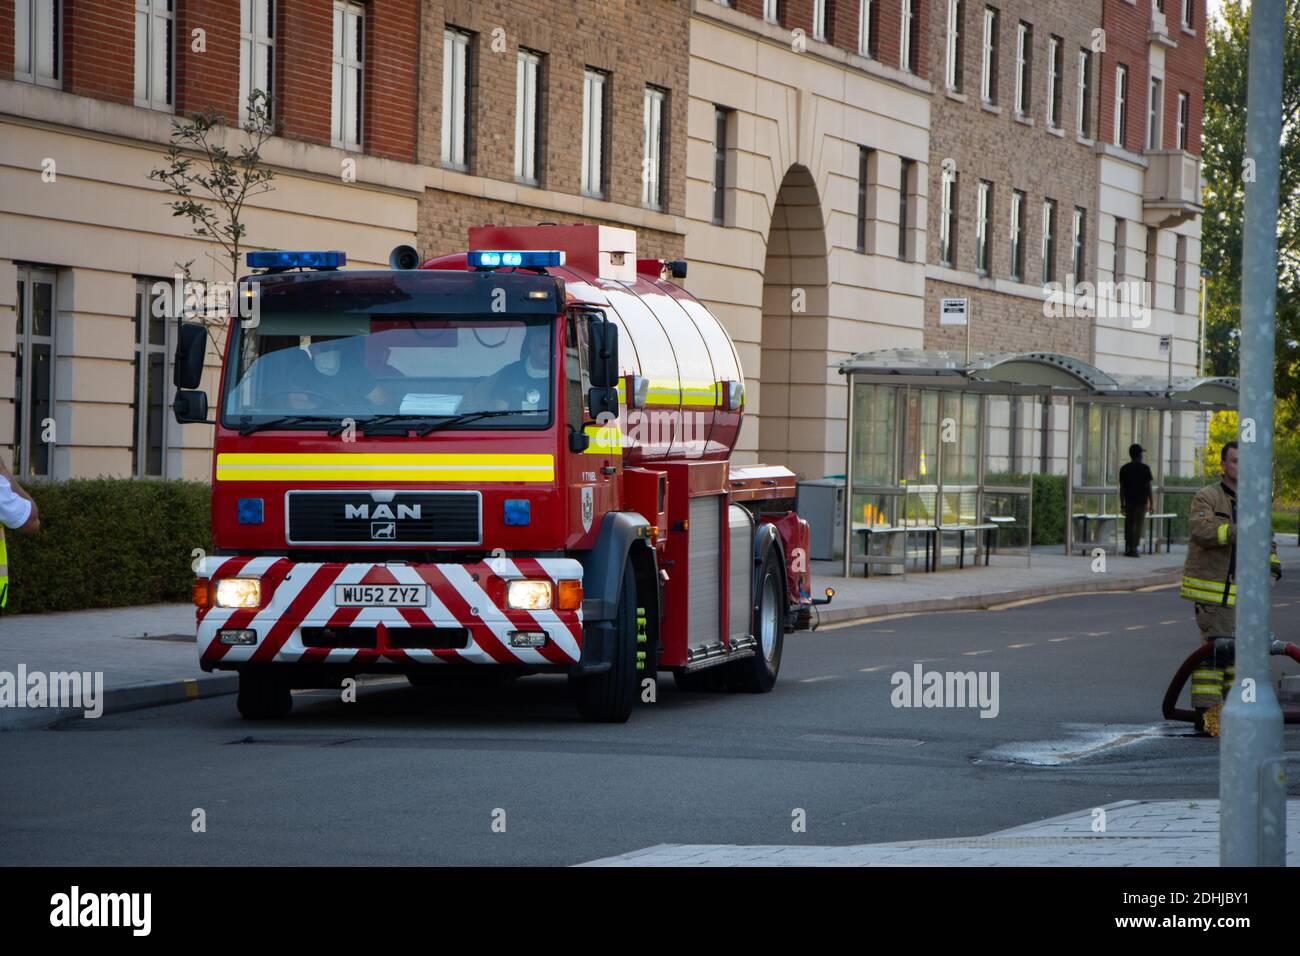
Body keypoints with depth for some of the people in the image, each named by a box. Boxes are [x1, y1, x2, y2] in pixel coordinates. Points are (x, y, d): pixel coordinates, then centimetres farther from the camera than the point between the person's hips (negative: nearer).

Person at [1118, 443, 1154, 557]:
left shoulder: (1124, 469, 6)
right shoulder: (1145, 468, -5)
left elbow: (1122, 488, 6)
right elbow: (1148, 487, -6)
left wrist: (1122, 505, 10)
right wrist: (1152, 503, 0)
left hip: (1129, 501, 4)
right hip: (1141, 501, -3)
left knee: (1128, 526, 8)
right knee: (1139, 525, -2)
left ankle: (1128, 548, 8)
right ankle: (1134, 549, -7)